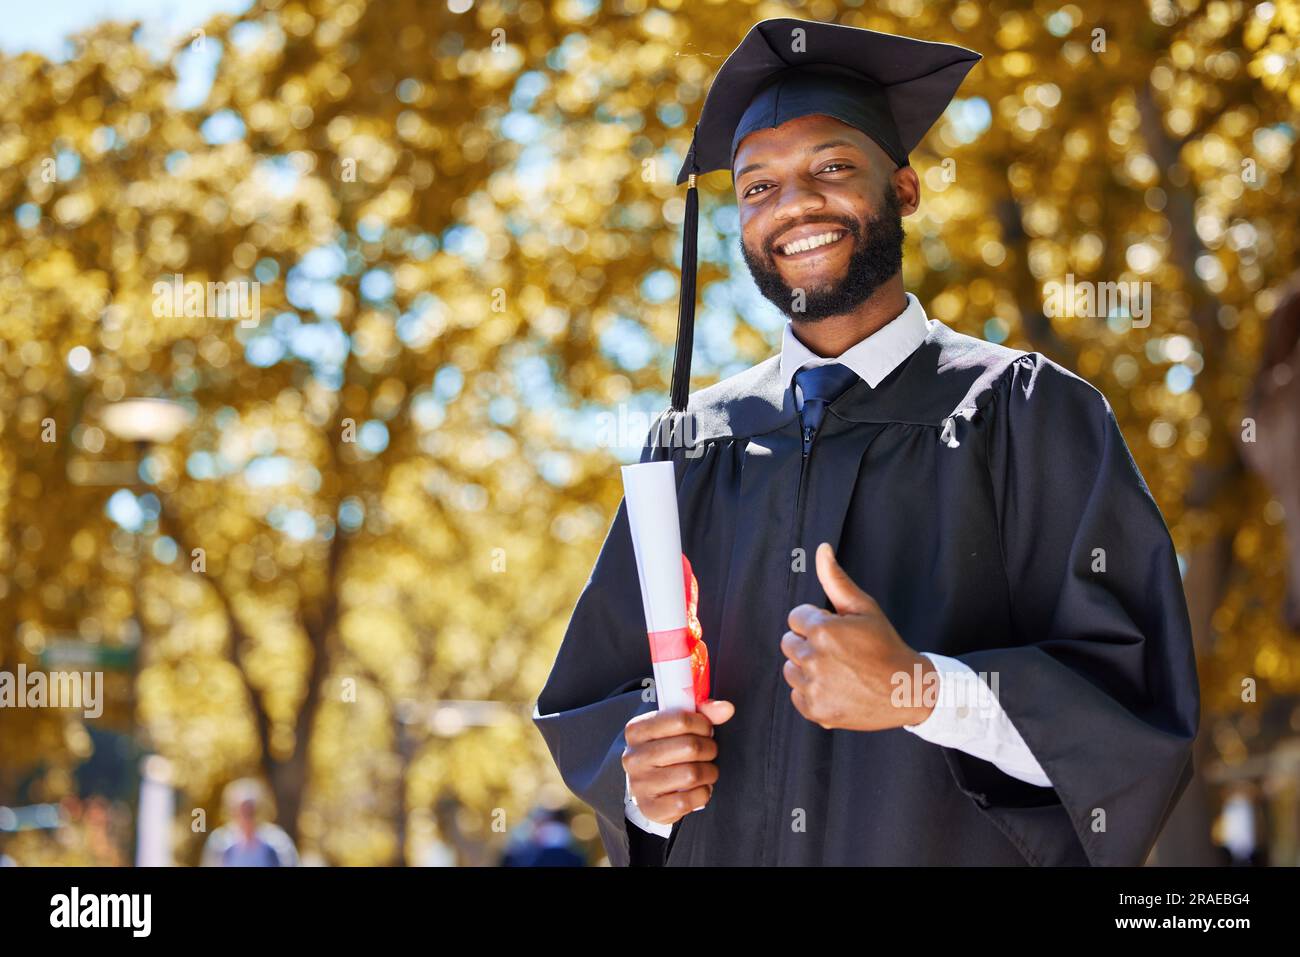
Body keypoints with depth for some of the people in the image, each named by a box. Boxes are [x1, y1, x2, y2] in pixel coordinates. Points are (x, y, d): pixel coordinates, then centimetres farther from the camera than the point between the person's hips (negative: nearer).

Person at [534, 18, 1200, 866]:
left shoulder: (1028, 415, -7)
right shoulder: (690, 446, 3)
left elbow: (1144, 704, -14)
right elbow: (586, 706, 7)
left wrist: (920, 691, -26)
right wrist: (638, 768, -14)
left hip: (954, 851, -3)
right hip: (721, 849, 3)